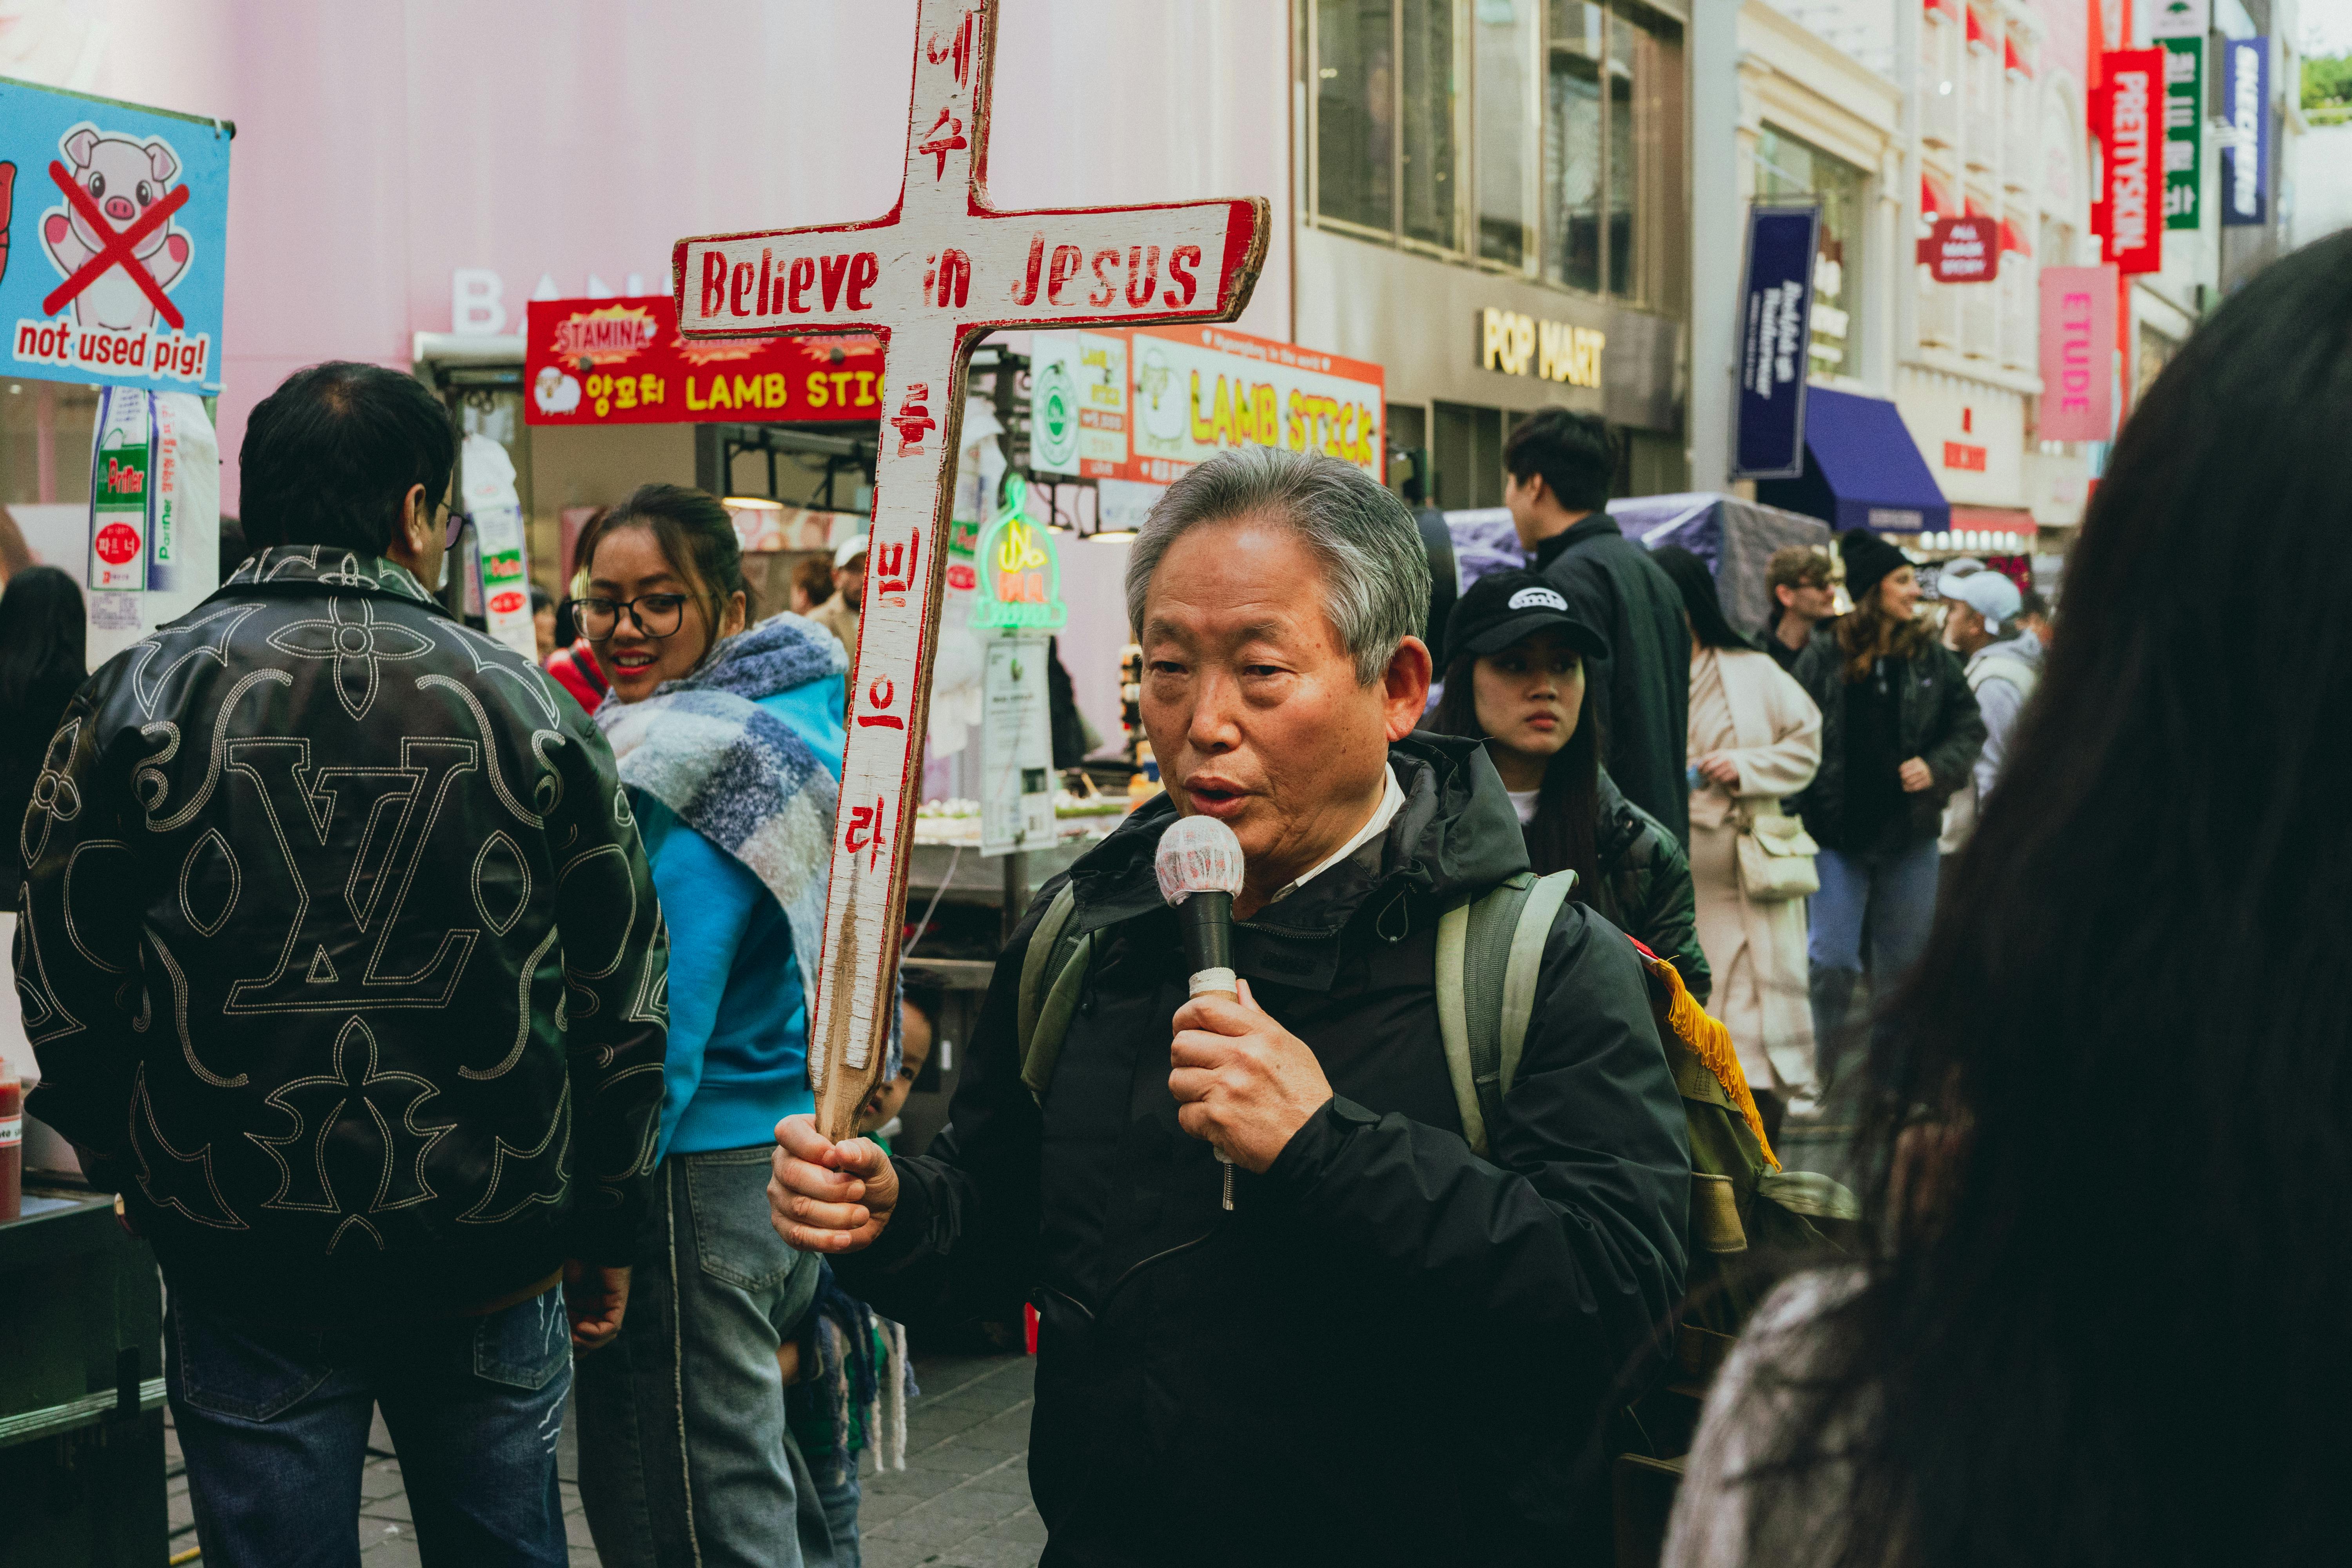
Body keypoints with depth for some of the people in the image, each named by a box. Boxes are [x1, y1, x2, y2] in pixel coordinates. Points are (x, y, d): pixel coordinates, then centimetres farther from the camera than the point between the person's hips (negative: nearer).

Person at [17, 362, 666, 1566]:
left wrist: (143, 1180, 15)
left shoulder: (140, 700, -5)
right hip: (495, 1269, 1)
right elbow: (622, 1000, 1)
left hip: (244, 1263, -1)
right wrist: (607, 1230, 12)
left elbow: (65, 995, -1)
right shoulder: (527, 707, -3)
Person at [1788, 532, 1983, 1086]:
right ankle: (1826, 1071, 8)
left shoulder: (1931, 658, 6)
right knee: (1832, 960, -6)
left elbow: (1969, 727, 11)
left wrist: (1936, 768, -7)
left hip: (1910, 832, 3)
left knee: (1905, 957, 10)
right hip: (1838, 832, -3)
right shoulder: (1825, 655, -4)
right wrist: (1802, 809, -9)